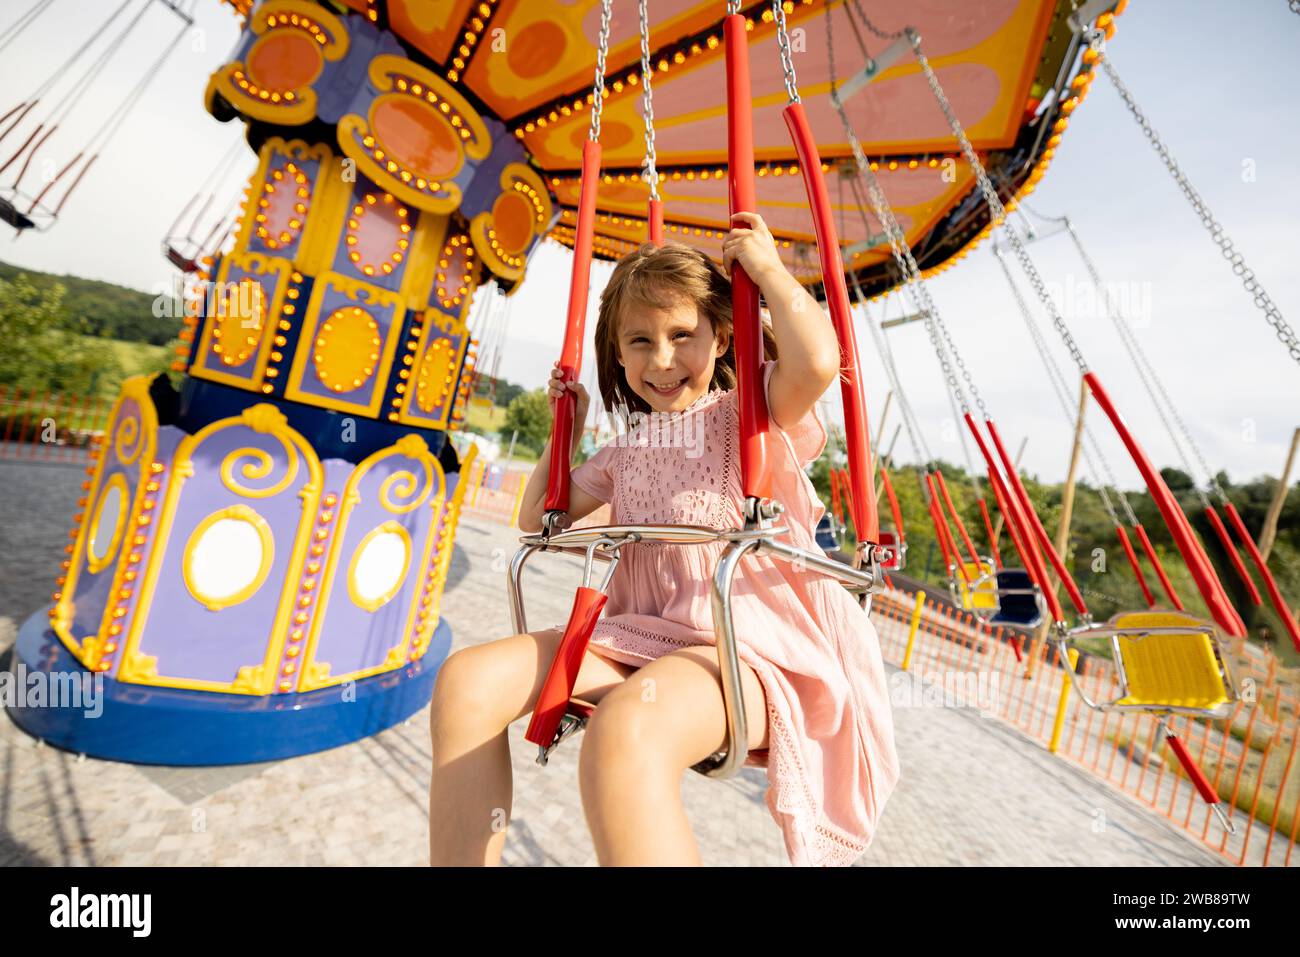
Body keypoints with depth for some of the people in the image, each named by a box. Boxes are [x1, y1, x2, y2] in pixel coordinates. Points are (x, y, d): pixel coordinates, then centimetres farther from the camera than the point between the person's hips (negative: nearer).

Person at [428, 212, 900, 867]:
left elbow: (818, 361, -22)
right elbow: (537, 517, 26)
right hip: (639, 635, 6)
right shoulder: (627, 449, 18)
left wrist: (767, 268, -5)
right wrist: (567, 425, 22)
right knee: (467, 680, -12)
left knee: (624, 729, -38)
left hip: (747, 641, -5)